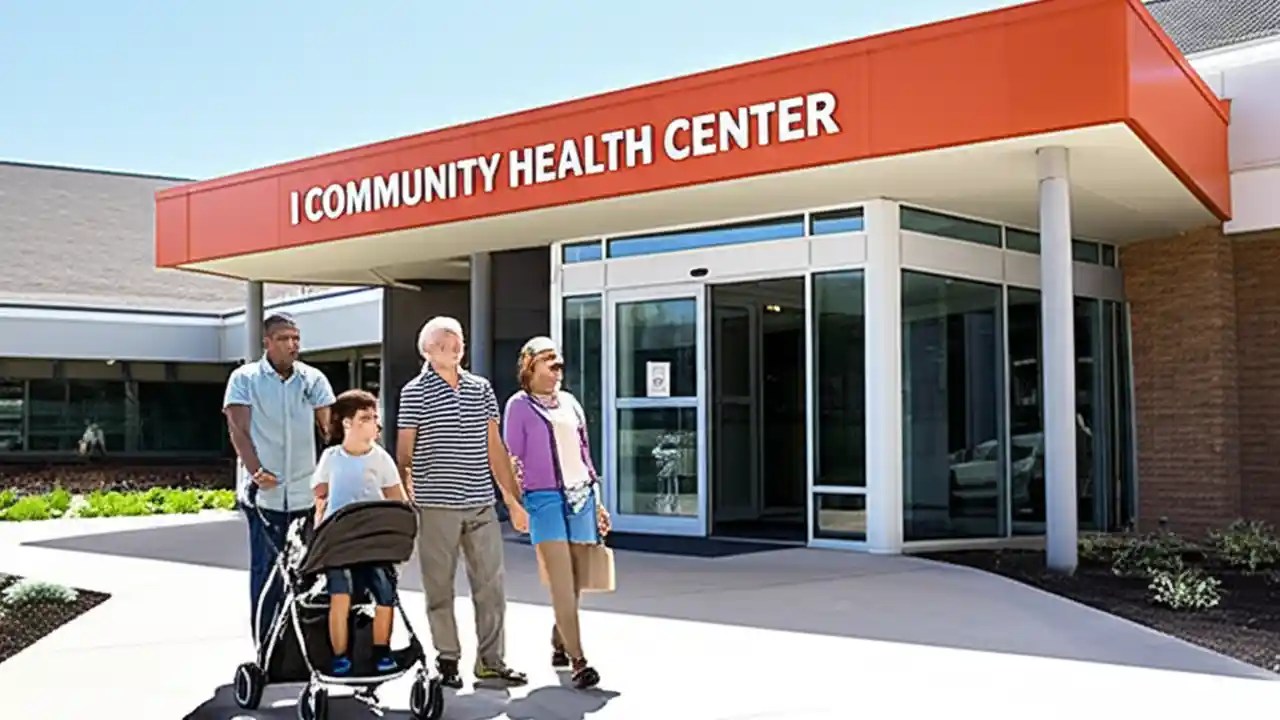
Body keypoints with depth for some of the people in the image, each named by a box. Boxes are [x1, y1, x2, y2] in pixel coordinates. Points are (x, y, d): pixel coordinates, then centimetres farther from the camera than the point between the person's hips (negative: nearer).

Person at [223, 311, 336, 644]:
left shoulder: (313, 379, 8)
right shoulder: (244, 378, 3)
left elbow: (330, 426, 1)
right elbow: (238, 430, -4)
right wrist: (256, 471, -17)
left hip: (305, 492, 3)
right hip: (264, 492, -2)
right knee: (266, 571, 0)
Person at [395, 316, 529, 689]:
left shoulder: (481, 388, 12)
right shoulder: (414, 392, 0)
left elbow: (495, 447, 13)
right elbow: (404, 451, 0)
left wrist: (513, 498, 11)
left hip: (481, 503, 4)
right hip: (436, 504, -4)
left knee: (491, 582, 5)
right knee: (440, 586, 4)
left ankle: (491, 660, 16)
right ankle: (447, 660, 17)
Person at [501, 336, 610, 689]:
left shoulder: (570, 402, 15)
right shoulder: (520, 405, 1)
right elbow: (512, 458, 0)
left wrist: (597, 501, 17)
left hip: (581, 495, 5)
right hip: (545, 499, -5)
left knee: (575, 582, 8)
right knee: (562, 583, -12)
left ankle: (559, 644, 27)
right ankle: (578, 661, -11)